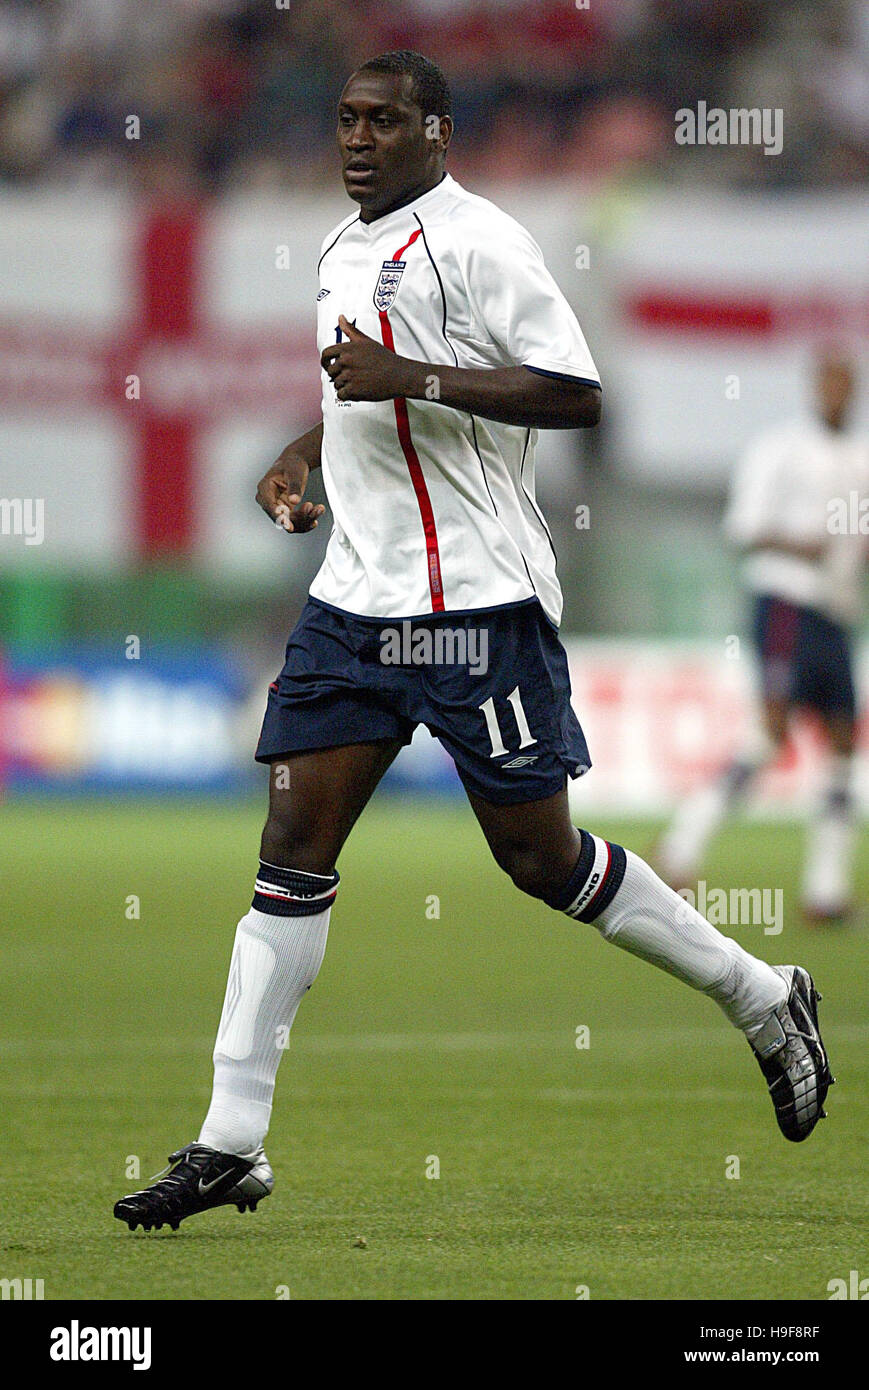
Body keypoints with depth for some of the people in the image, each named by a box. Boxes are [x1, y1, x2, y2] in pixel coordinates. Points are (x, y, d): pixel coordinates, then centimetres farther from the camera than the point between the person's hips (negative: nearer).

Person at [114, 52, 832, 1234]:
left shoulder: (476, 241, -11)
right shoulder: (346, 250, 16)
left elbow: (576, 394, -19)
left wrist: (407, 379, -24)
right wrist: (302, 457, 17)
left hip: (478, 601, -8)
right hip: (356, 598, 8)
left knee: (539, 856, -1)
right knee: (293, 848, -1)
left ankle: (763, 1001, 18)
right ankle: (231, 1144, -1)